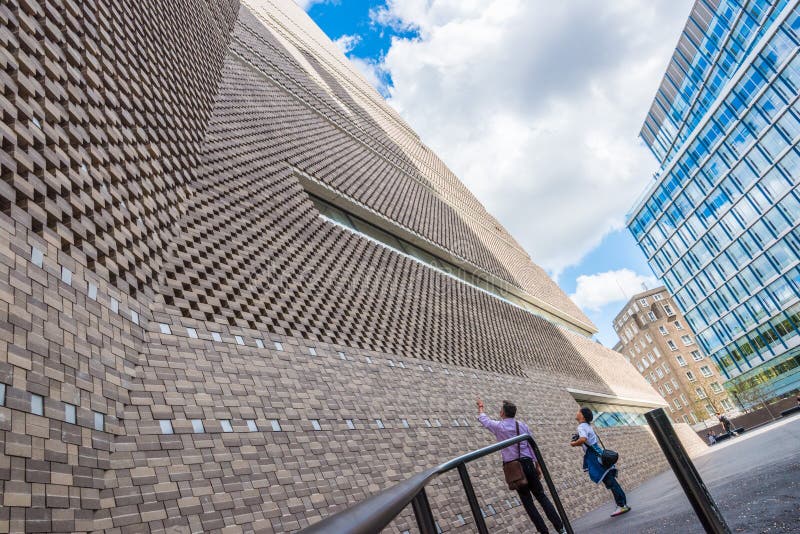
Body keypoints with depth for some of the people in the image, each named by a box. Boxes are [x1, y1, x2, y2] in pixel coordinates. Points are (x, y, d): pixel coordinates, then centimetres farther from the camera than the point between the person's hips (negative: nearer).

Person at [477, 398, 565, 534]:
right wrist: (537, 465, 13)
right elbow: (532, 445, 7)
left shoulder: (498, 426, -2)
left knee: (527, 500, 4)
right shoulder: (523, 425, 7)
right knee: (541, 496, 9)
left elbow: (484, 419, 17)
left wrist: (480, 407, 35)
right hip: (528, 463, 3)